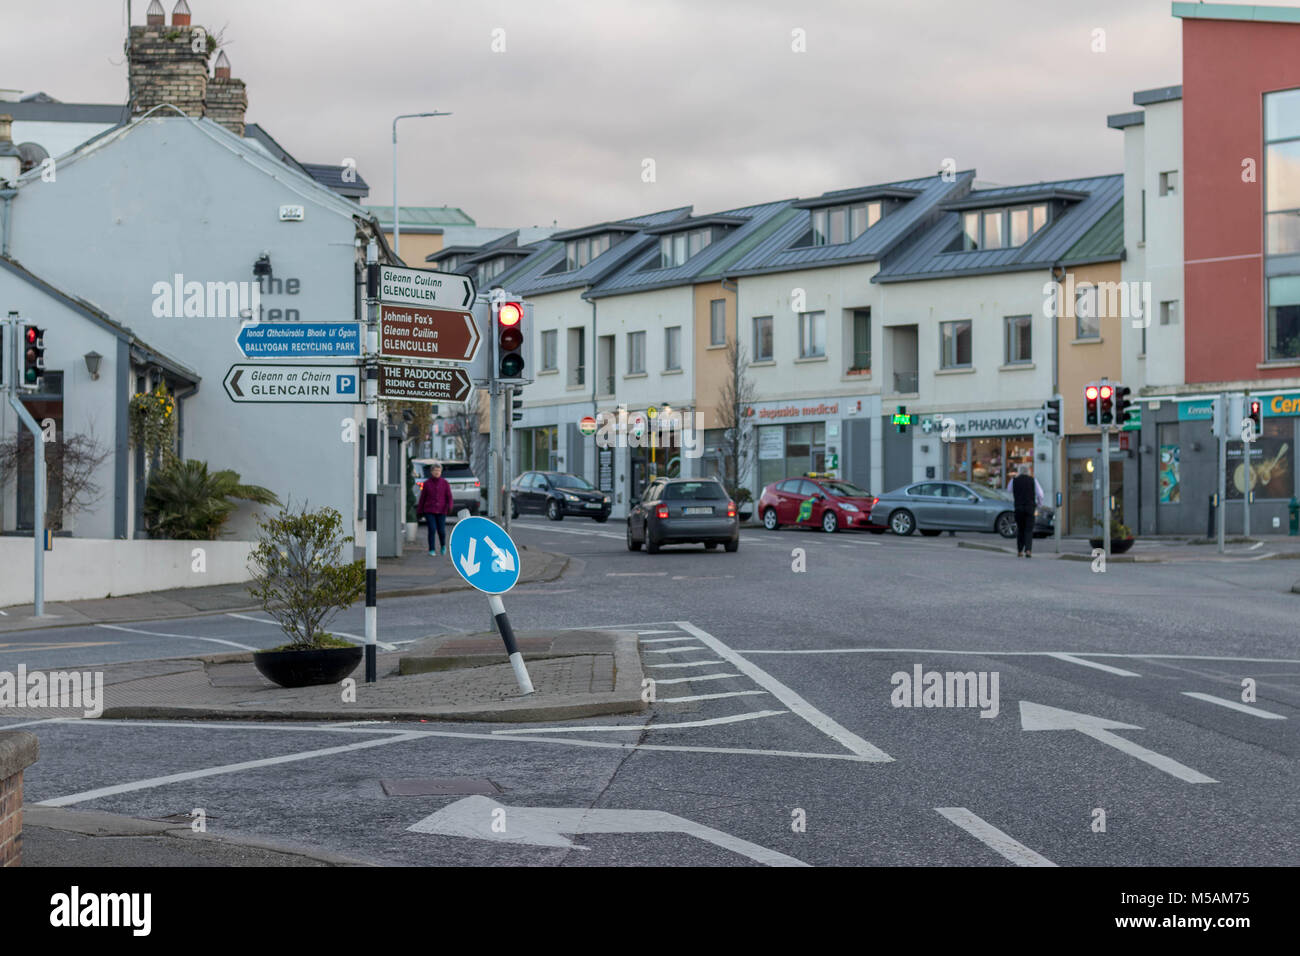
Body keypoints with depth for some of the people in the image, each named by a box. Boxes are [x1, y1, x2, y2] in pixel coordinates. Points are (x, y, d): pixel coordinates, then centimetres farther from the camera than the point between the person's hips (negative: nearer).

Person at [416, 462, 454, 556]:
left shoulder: (444, 483, 0)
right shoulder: (427, 483, 0)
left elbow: (449, 496, -4)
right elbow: (422, 497, 5)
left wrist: (449, 506, -23)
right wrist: (419, 511, 7)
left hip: (441, 511, 0)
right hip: (429, 510, 0)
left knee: (441, 531, -1)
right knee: (432, 529, -14)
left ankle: (443, 545, 30)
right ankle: (431, 550, -3)